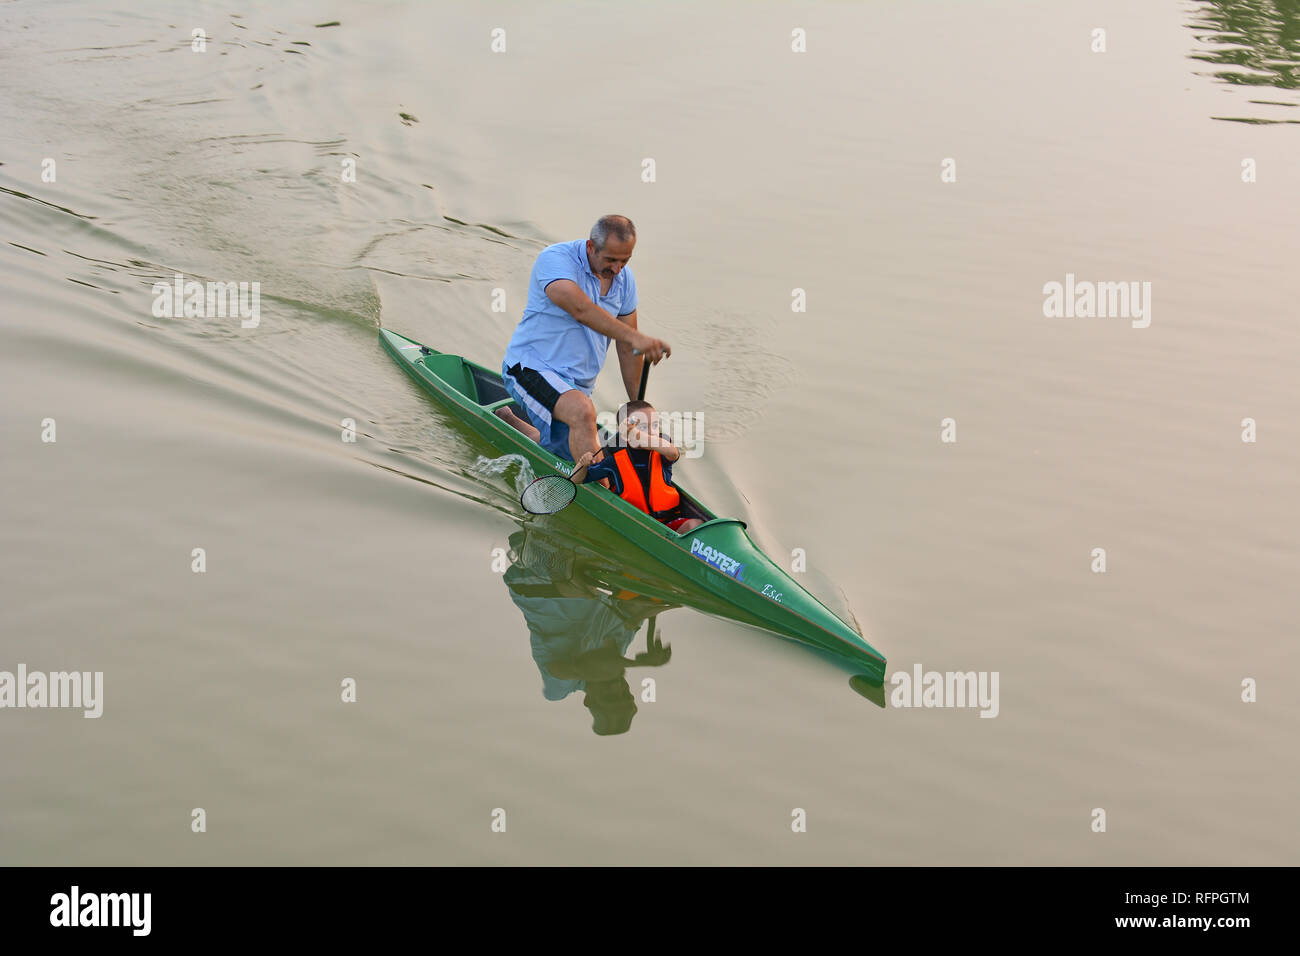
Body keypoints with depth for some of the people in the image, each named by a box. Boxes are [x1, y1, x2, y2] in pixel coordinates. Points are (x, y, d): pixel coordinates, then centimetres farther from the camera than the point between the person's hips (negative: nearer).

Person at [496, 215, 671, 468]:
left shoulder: (624, 278, 2)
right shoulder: (555, 259, -19)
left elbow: (627, 348, 8)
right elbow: (580, 309, -37)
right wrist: (634, 337, -49)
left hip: (579, 385, 8)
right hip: (532, 368, -8)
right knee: (582, 412, -35)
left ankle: (509, 421, 37)